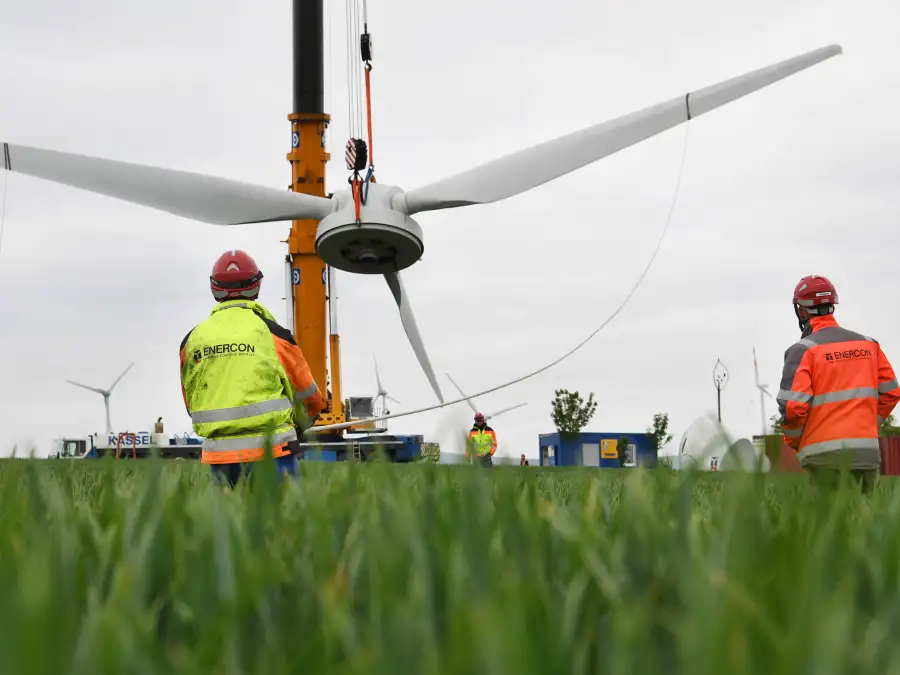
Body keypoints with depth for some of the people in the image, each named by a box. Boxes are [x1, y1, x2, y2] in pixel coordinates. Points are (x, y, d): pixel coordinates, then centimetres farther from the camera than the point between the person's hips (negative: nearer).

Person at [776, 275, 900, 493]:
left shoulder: (804, 349, -6)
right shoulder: (868, 344, 11)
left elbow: (792, 406, -13)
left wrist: (794, 442, 3)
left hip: (826, 457, -5)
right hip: (868, 451, 5)